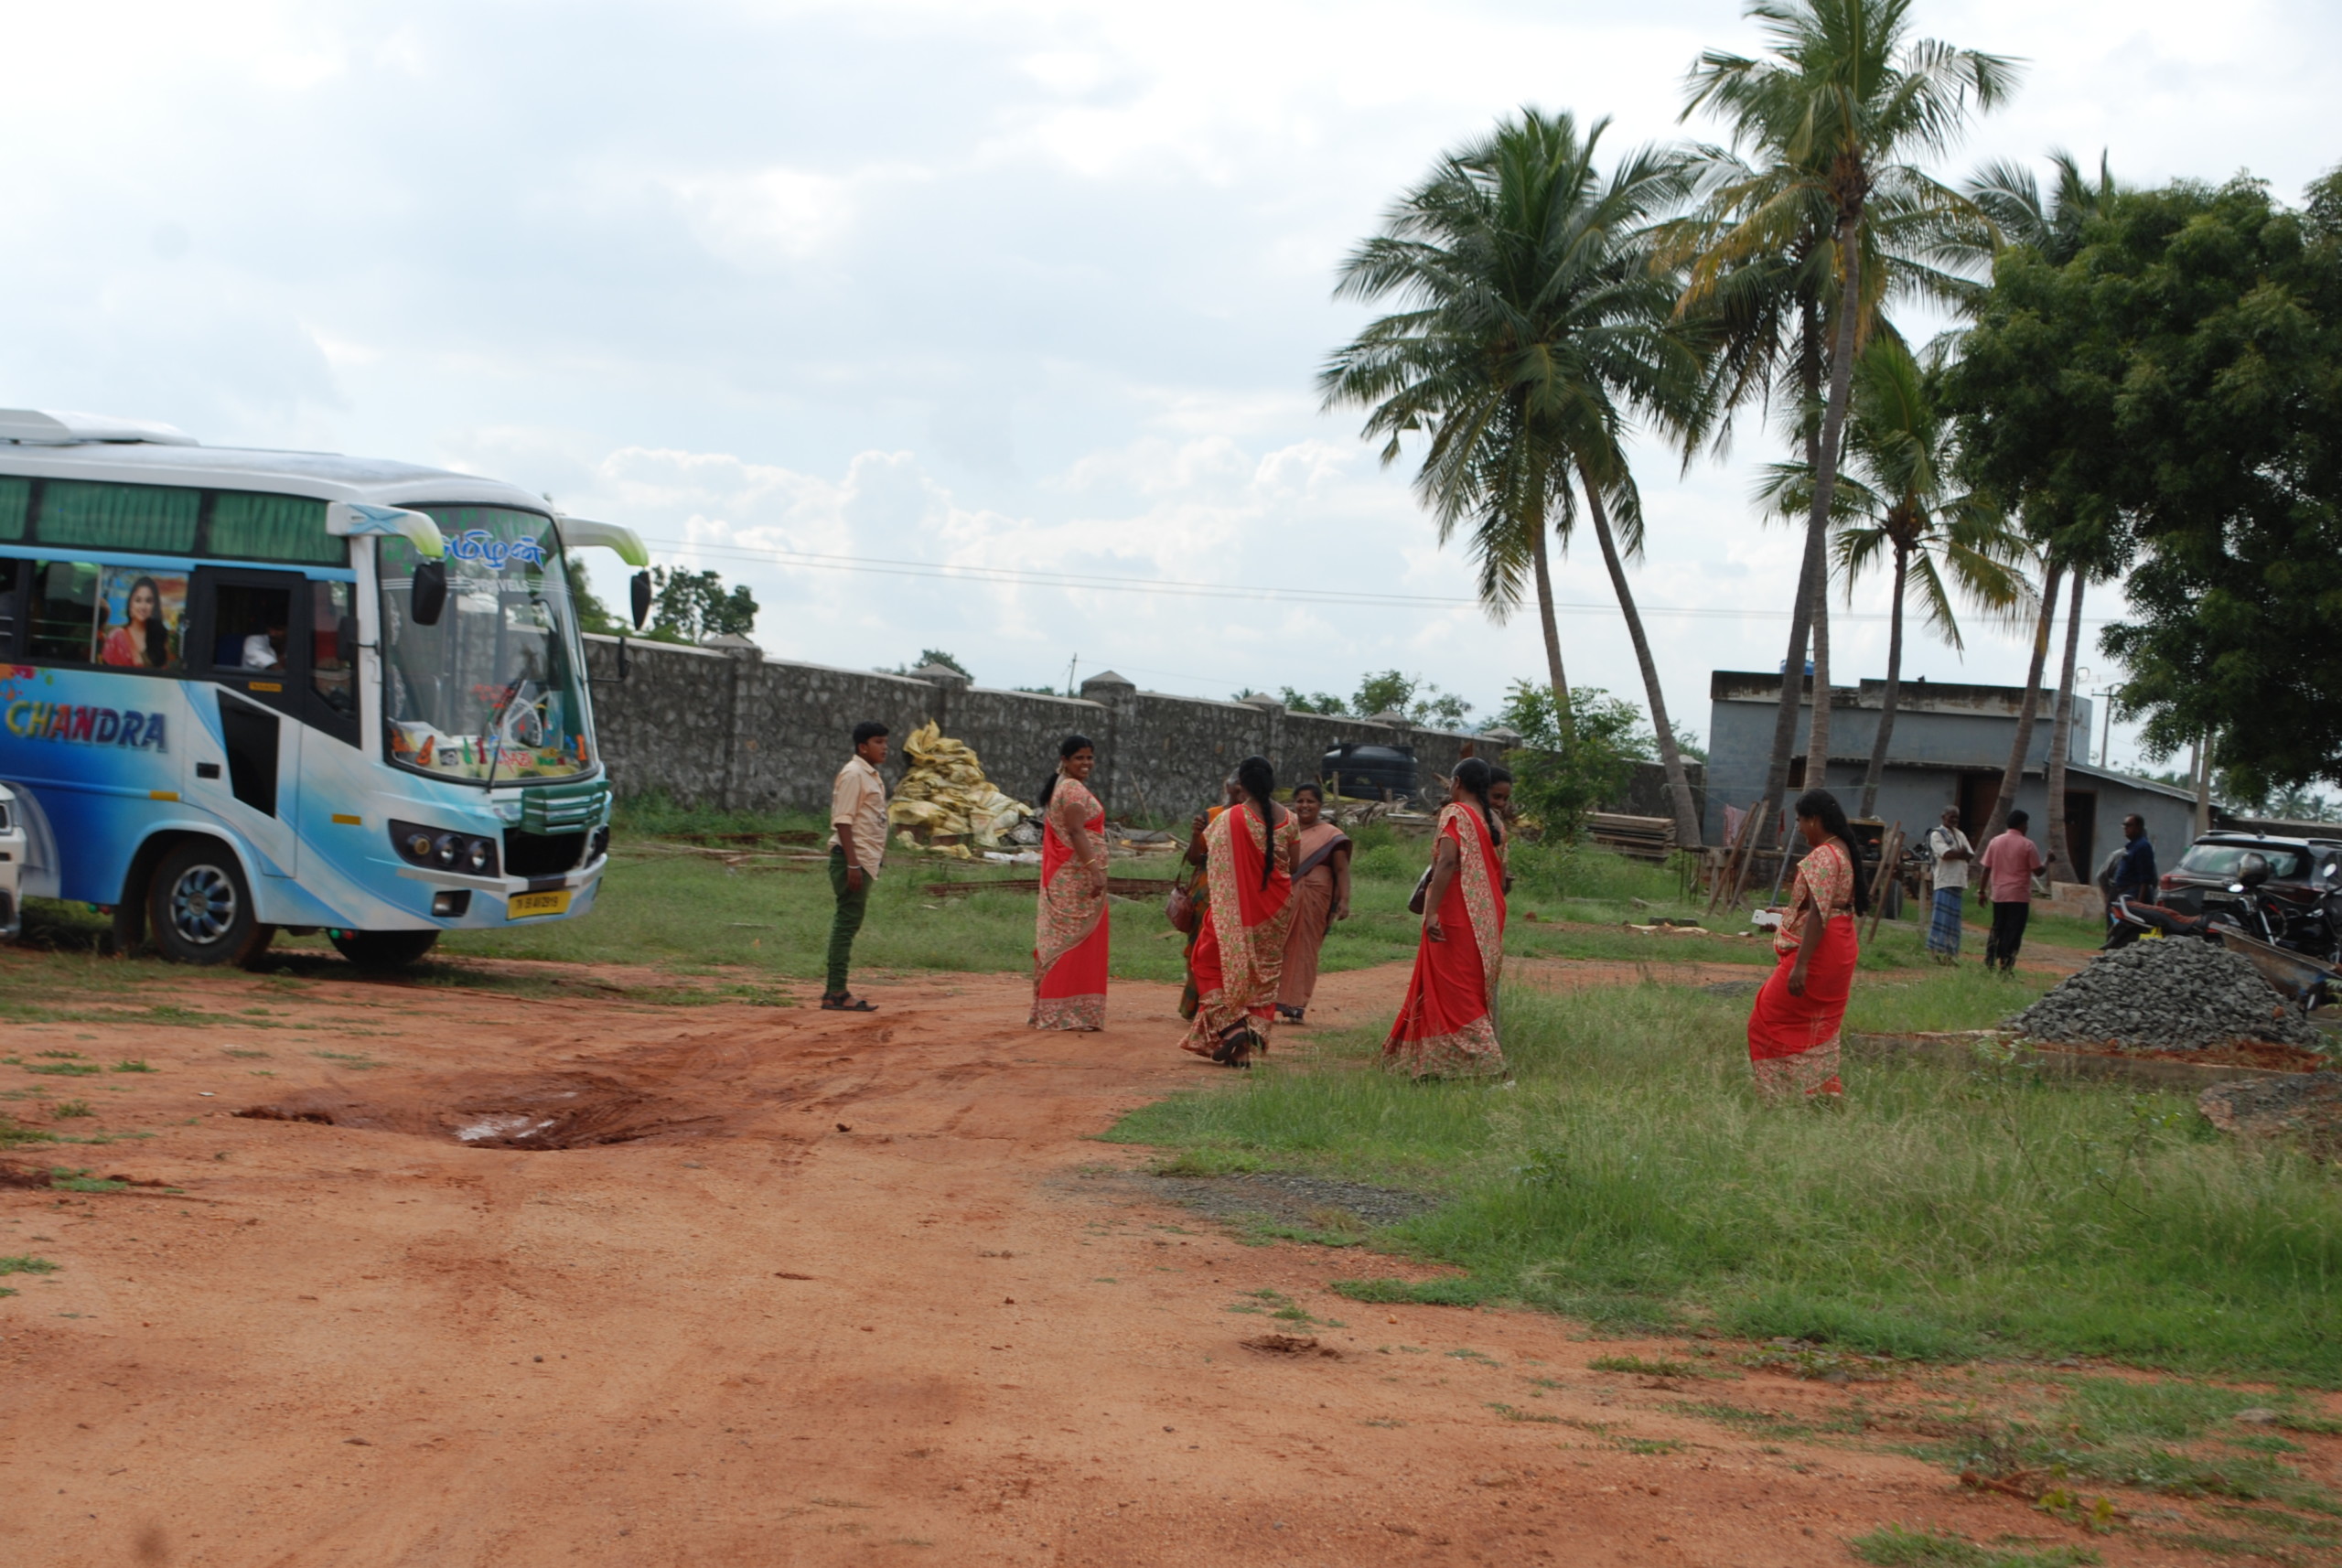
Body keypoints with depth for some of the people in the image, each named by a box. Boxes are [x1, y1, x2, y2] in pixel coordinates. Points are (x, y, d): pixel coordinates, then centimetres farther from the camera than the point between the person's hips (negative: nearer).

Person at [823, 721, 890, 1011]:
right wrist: (852, 864, -23)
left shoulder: (872, 775, 17)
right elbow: (842, 821, -18)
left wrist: (878, 857, 20)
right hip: (853, 858, -10)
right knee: (847, 922, -9)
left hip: (866, 859, 10)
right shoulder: (853, 774, -12)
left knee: (849, 922, 11)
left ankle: (835, 990, 15)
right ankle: (836, 993, -9)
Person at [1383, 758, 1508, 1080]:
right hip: (1488, 917, 8)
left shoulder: (1455, 814, -11)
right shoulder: (1495, 821, 10)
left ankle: (1482, 1059, -10)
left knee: (1454, 992, -3)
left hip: (1456, 915, -8)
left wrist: (1432, 911, -27)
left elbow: (1447, 861, -23)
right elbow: (1500, 872, 13)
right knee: (1476, 988, 14)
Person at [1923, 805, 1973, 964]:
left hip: (1959, 881, 7)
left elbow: (1970, 855, 10)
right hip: (1945, 881, -7)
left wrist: (1955, 854, -8)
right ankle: (1939, 952, -10)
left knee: (1954, 919, 5)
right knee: (1943, 917, -11)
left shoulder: (1960, 835, 21)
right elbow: (1946, 854, -16)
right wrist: (1961, 853, -1)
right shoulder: (1937, 834, -2)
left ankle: (1950, 953, 7)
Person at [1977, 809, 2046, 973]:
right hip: (2019, 896, -4)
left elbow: (1986, 869, 5)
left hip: (1998, 894, 4)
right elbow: (2038, 870, -5)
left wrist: (1982, 891, 12)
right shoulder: (2027, 845, -7)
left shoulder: (1995, 842, 5)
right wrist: (2048, 861, 14)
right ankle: (2005, 968, -3)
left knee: (1997, 930, 16)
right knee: (2013, 933, 0)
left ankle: (1989, 964, 13)